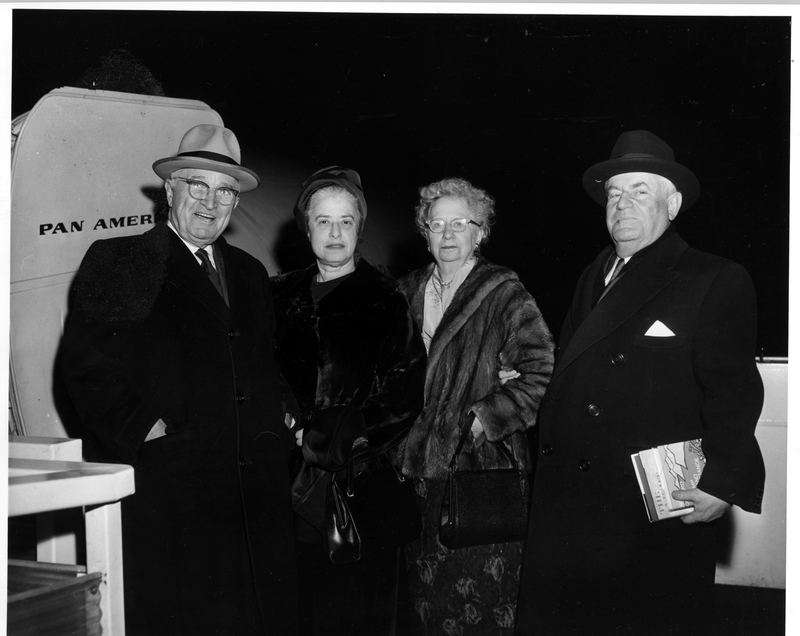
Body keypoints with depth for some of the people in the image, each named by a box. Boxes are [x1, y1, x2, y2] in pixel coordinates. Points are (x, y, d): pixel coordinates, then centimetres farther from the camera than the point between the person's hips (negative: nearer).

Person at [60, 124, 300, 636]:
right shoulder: (116, 261, 1)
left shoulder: (250, 272, 19)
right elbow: (87, 364, -6)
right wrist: (138, 427, -14)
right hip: (171, 485, -5)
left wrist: (286, 410, 12)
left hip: (262, 483, 5)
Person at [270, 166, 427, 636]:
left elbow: (405, 395, -7)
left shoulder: (385, 301, 0)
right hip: (298, 490, 3)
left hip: (364, 487, -3)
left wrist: (325, 438, -11)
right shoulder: (284, 296, 12)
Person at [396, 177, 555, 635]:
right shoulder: (408, 292, 12)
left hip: (484, 469, -5)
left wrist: (484, 417, -14)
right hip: (419, 469, 5)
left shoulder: (504, 293, -6)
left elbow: (544, 374, -13)